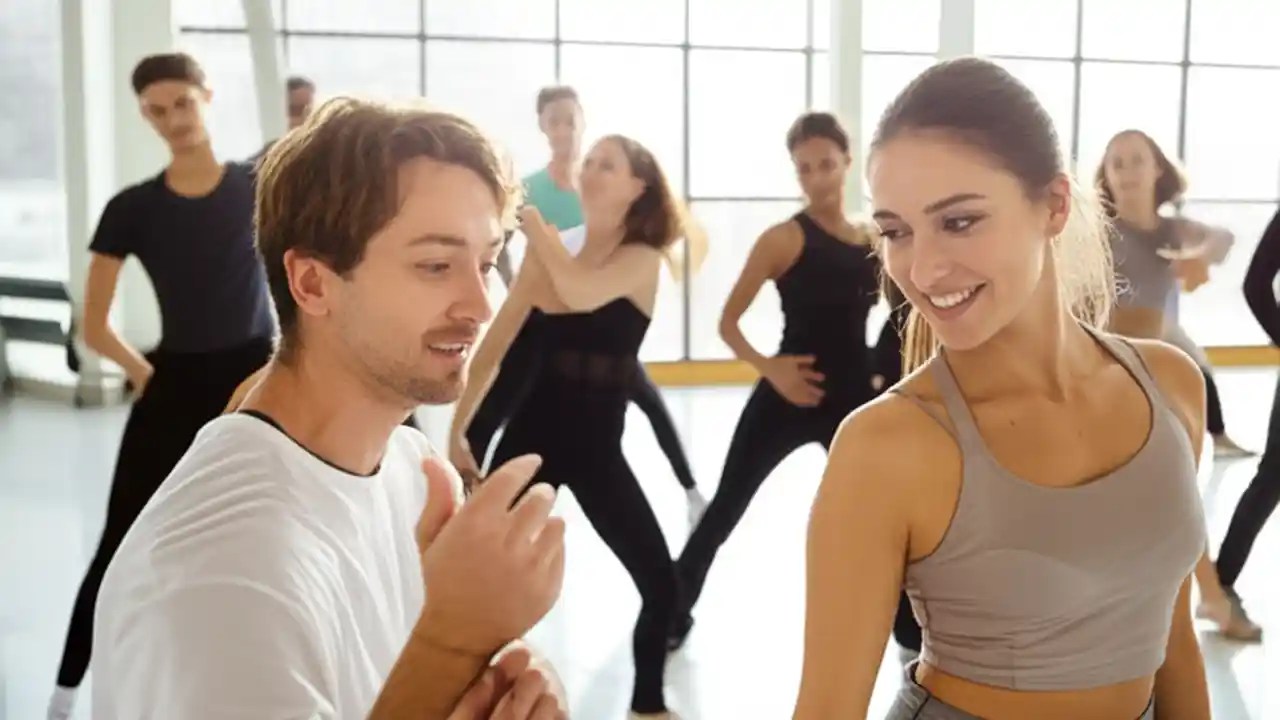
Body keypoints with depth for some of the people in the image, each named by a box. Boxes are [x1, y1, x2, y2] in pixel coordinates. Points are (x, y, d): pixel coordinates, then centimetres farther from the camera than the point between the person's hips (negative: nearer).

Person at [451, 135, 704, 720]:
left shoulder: (643, 260, -7)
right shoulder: (547, 249, 2)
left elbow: (584, 295, -29)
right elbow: (493, 347, 4)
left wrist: (536, 228, -14)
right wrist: (457, 428, 2)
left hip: (598, 448, -2)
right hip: (531, 436, 2)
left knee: (661, 583, -1)